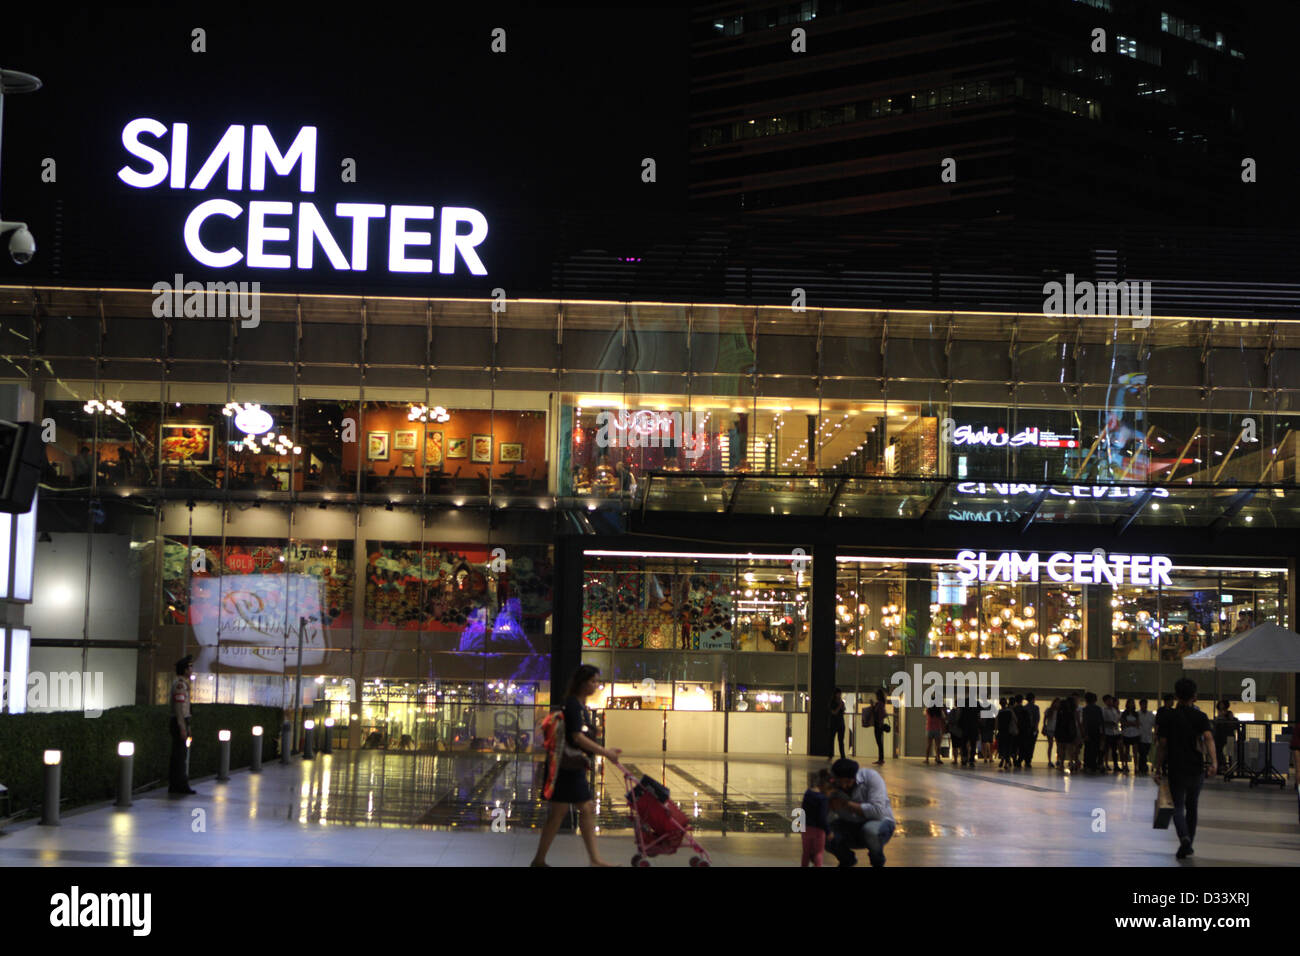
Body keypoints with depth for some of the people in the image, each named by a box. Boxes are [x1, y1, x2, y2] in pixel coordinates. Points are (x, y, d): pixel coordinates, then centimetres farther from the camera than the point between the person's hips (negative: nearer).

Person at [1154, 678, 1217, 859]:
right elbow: (1208, 738, -16)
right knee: (1192, 806, 17)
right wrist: (1214, 761, -25)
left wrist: (1158, 769, 6)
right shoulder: (1200, 717, 0)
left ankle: (1184, 837, -27)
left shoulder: (1167, 717, 0)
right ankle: (1188, 845, 24)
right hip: (1196, 769, 1)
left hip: (1176, 769, -1)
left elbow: (1162, 745, -1)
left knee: (1178, 807, 0)